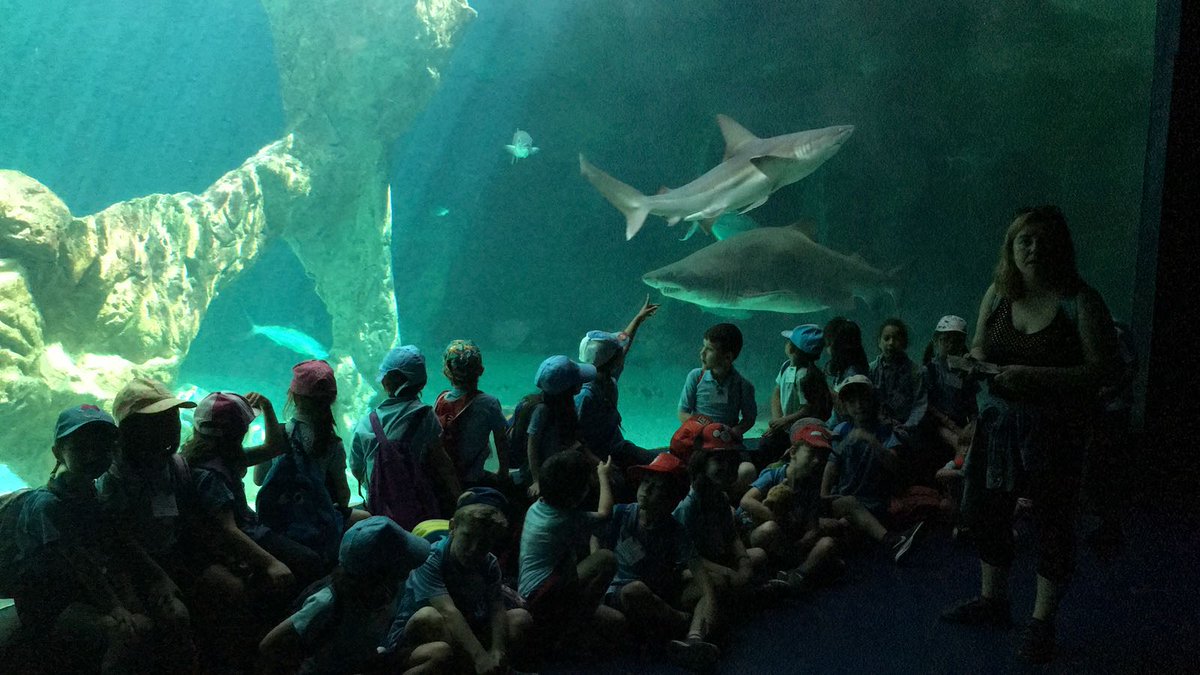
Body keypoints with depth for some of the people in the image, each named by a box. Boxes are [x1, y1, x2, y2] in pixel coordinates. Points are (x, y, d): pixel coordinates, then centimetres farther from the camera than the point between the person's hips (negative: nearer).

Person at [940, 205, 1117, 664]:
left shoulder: (1080, 302, -13)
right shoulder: (998, 293, 2)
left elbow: (1100, 369, -17)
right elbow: (978, 346, 13)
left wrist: (1033, 376, -26)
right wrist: (979, 364, -10)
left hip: (1053, 431, -5)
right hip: (997, 422, 5)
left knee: (1052, 522, 6)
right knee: (985, 510, 14)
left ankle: (1042, 622, 22)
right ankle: (992, 601, 34)